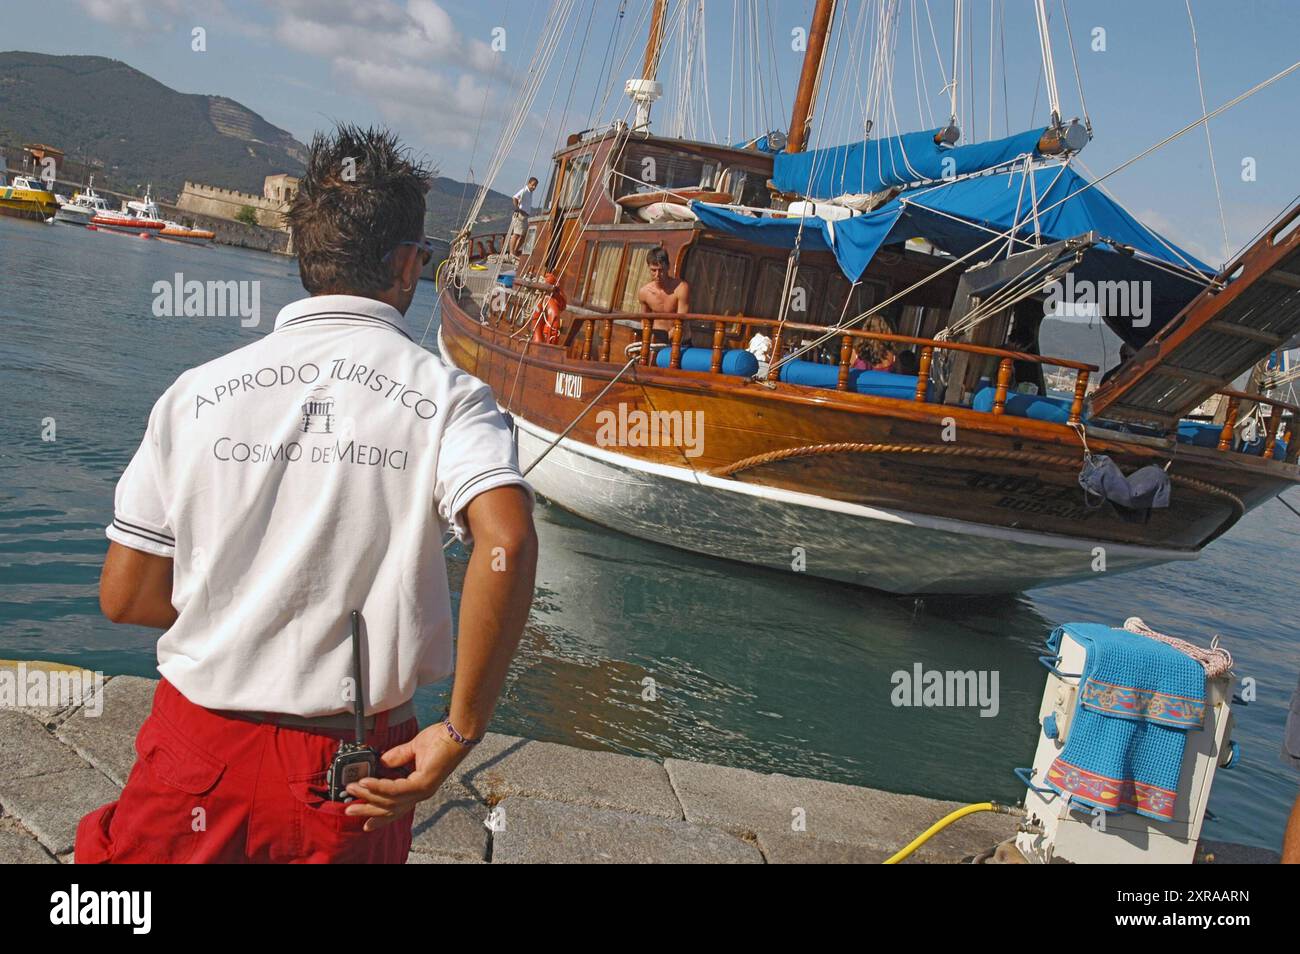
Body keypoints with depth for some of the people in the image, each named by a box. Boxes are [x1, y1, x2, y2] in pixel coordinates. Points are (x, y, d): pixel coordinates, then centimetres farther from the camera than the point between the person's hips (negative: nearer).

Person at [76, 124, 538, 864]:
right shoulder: (448, 397, -9)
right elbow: (508, 544, -26)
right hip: (357, 773, -1)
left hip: (200, 754, 1)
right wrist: (462, 731, -17)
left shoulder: (197, 393, -2)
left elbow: (126, 596, 0)